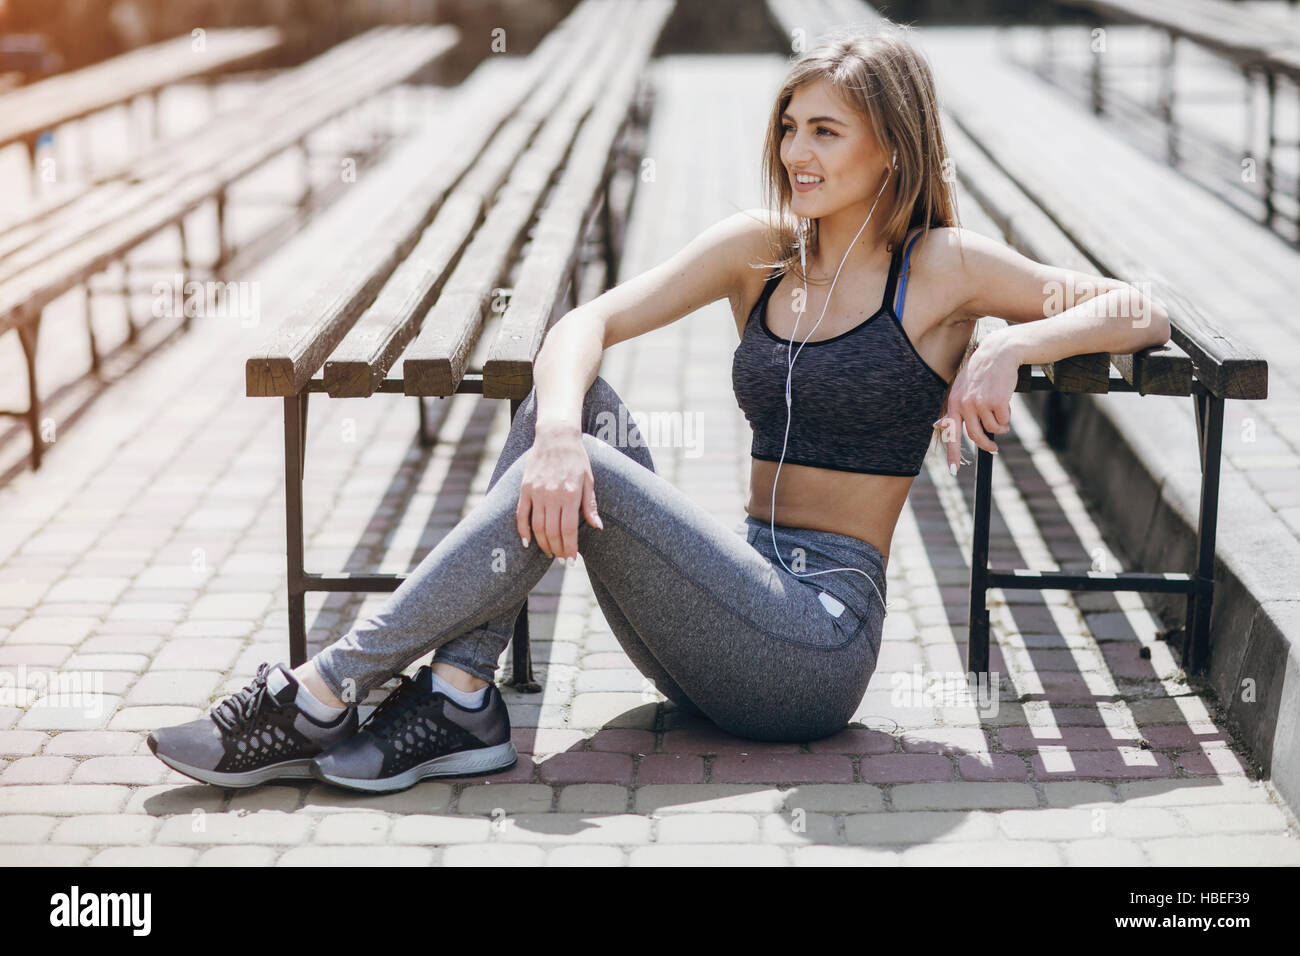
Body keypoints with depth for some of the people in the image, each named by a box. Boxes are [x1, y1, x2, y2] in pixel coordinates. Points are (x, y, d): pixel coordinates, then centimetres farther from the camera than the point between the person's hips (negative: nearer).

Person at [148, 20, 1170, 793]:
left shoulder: (946, 266, 0)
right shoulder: (760, 247, 10)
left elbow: (1140, 312, 2)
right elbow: (586, 324, -1)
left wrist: (1005, 347, -15)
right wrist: (555, 430, -23)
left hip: (820, 642, -5)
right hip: (724, 635, 5)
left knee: (577, 475, -24)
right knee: (574, 405, -16)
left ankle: (323, 699, -20)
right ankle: (462, 698, -22)